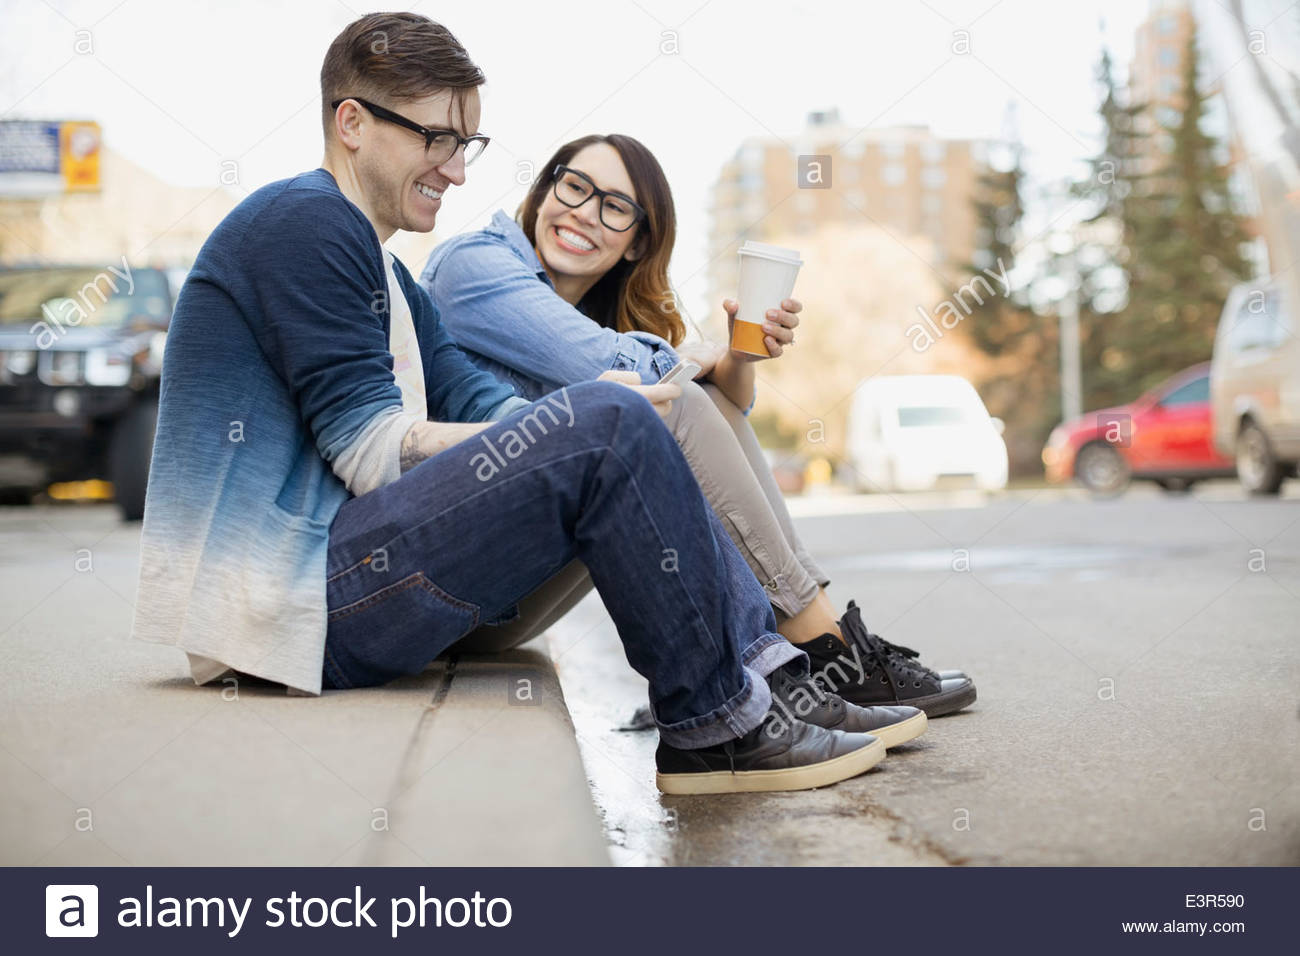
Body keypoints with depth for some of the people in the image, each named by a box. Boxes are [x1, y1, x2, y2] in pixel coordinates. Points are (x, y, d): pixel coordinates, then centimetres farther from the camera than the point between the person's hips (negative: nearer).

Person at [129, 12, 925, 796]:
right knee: (607, 430, -22)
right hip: (286, 605, -10)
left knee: (621, 435, 9)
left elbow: (482, 409, 11)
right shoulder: (303, 223, -9)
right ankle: (716, 725, -11)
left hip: (339, 576, 10)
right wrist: (598, 424, -11)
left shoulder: (389, 280, 24)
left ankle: (767, 673, 2)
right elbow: (373, 455, -16)